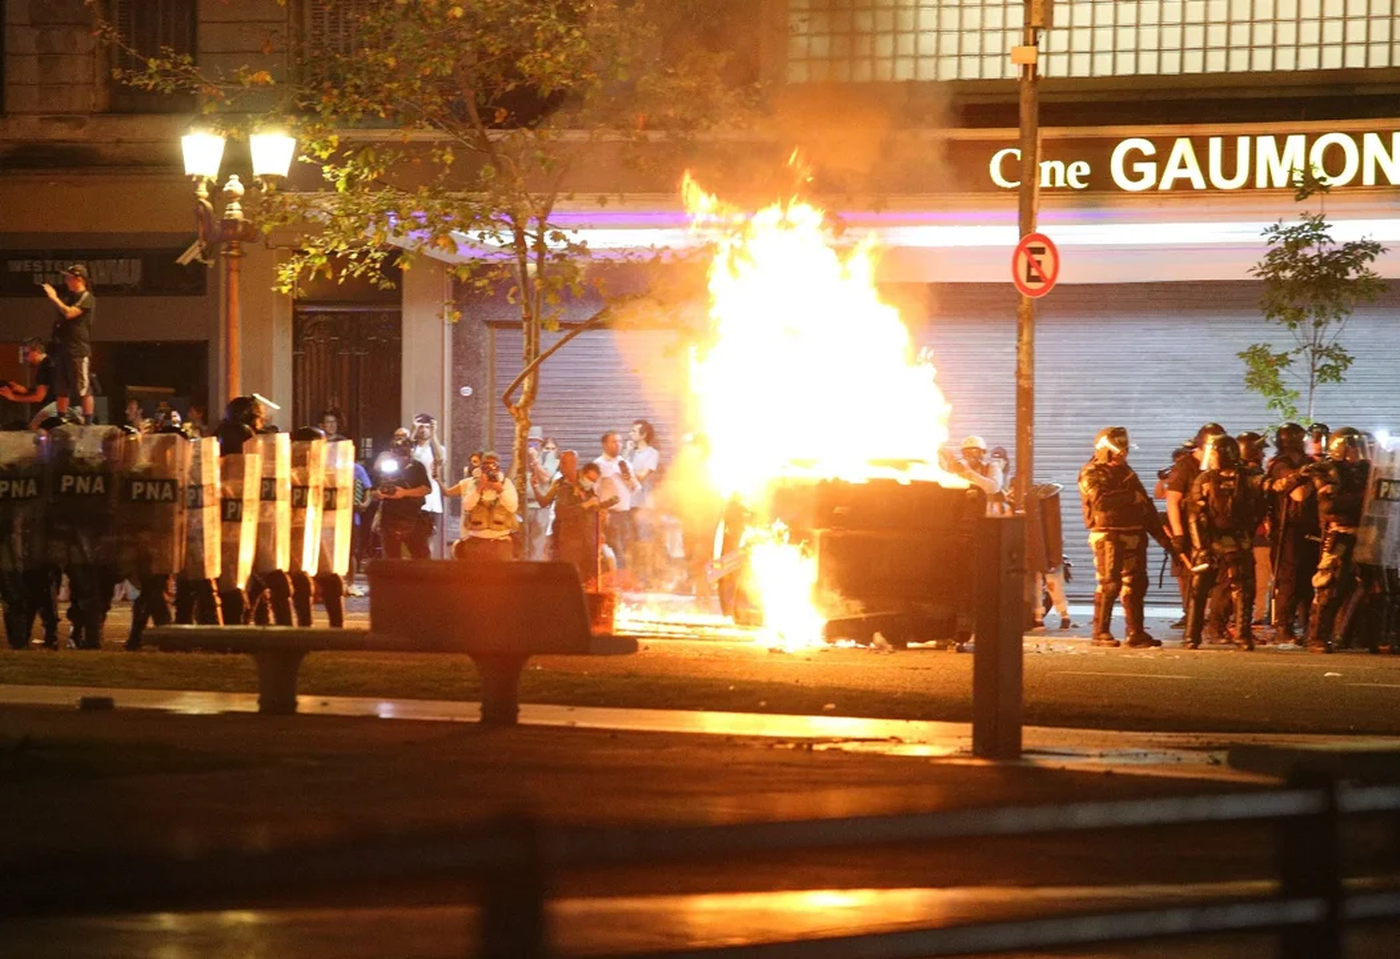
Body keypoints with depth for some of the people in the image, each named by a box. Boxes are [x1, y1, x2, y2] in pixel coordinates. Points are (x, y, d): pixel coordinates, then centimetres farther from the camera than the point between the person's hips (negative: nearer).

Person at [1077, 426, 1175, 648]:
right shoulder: (1092, 473, -5)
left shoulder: (1125, 471, 20)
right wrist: (1131, 497, -19)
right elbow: (1099, 500, -24)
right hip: (1108, 535, -7)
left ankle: (1136, 633, 10)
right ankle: (1101, 632, -2)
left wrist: (1160, 534, 18)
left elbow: (1145, 504, 22)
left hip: (1134, 534, 7)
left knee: (1135, 584, 6)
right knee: (1109, 584, -9)